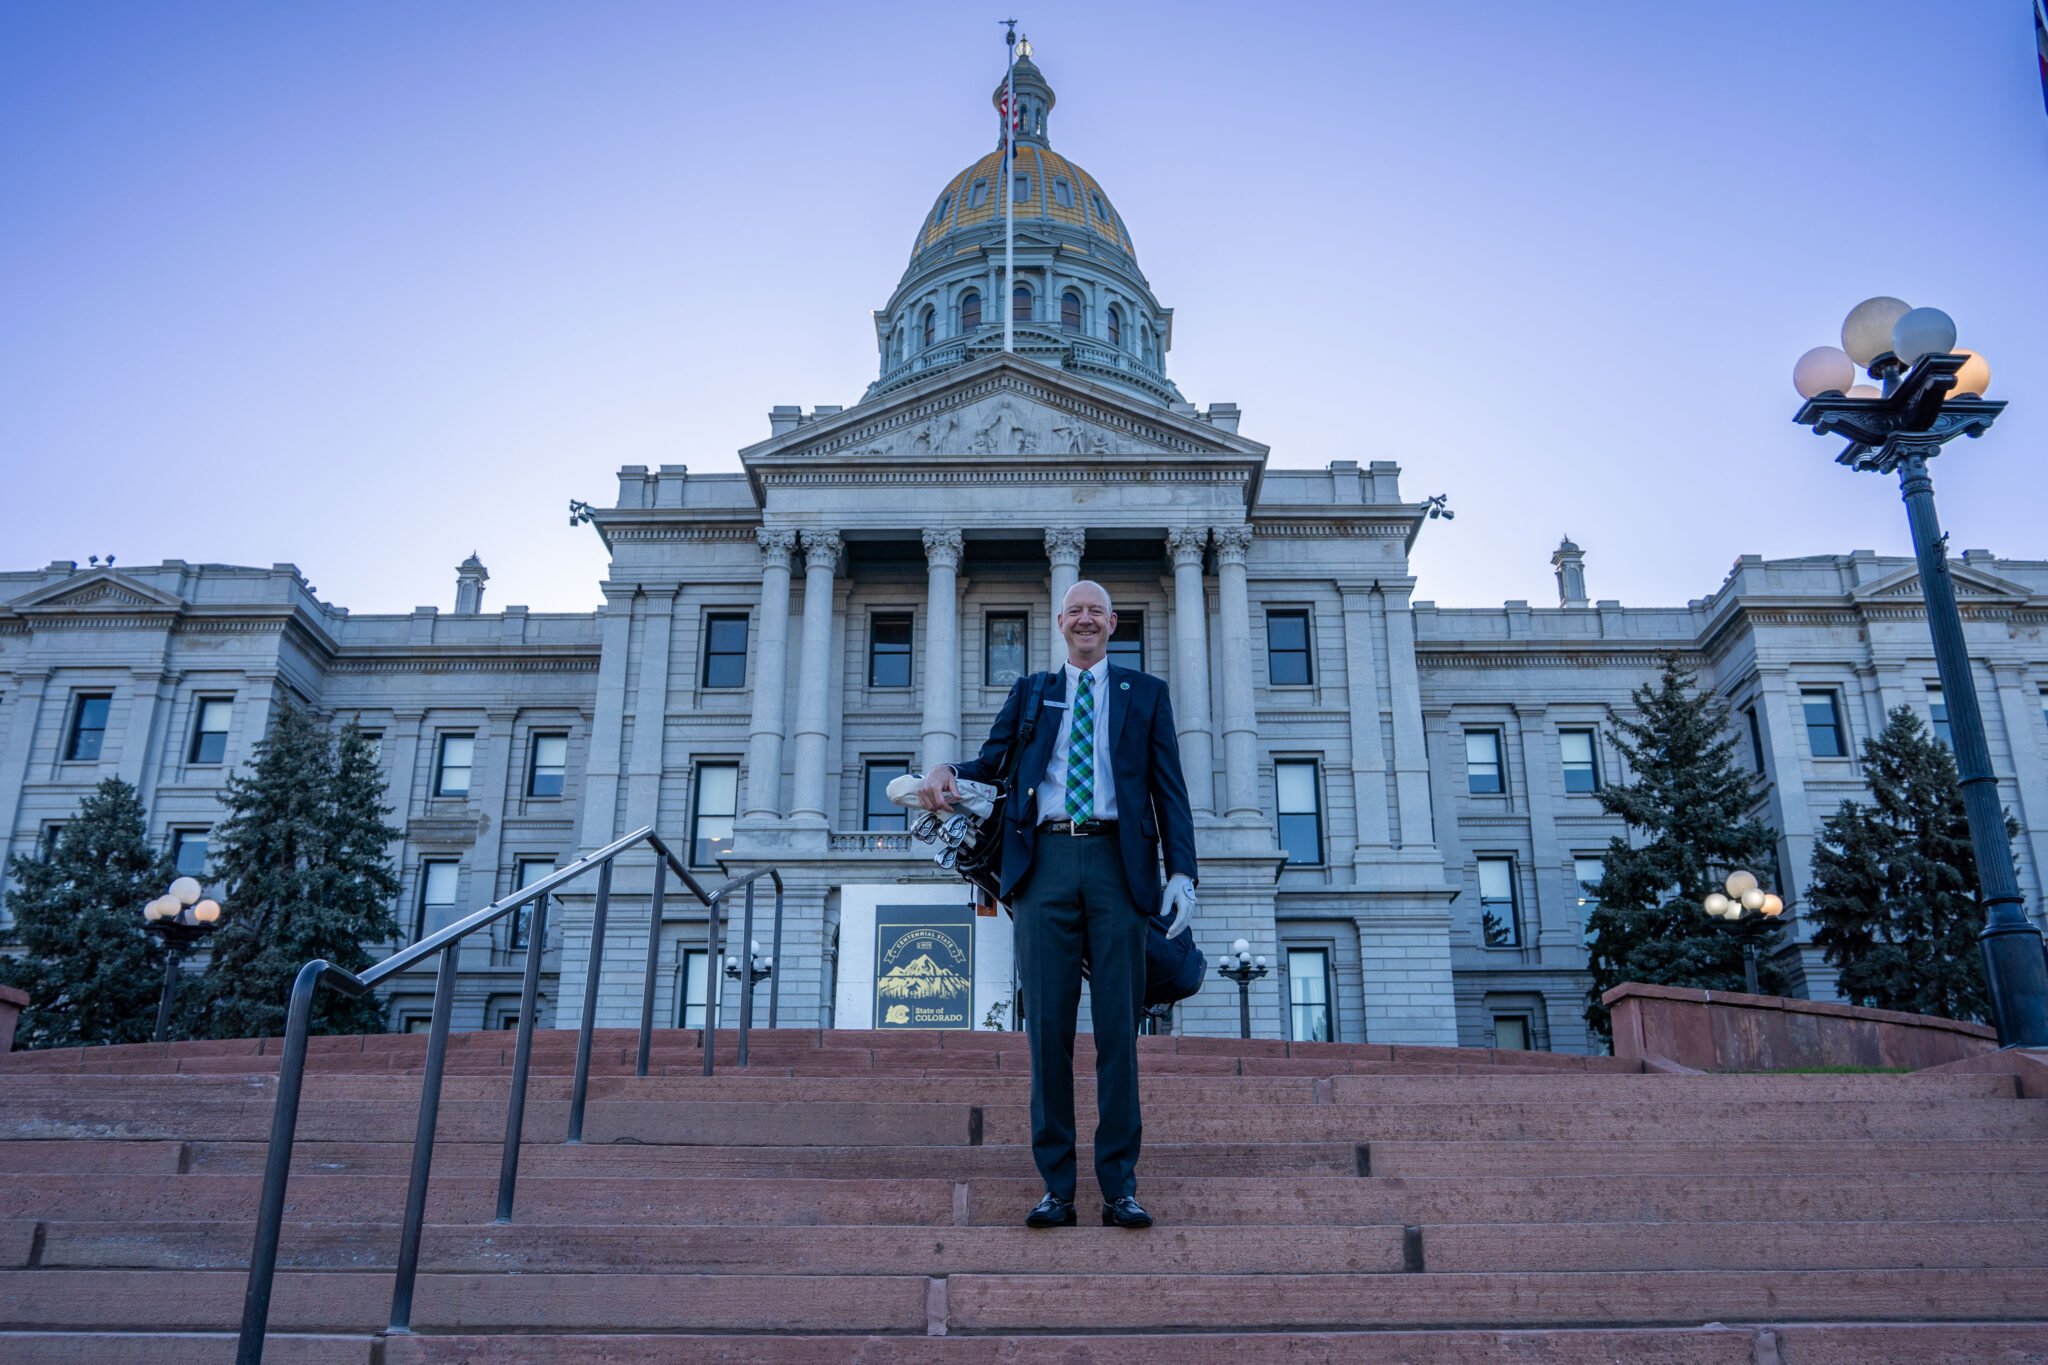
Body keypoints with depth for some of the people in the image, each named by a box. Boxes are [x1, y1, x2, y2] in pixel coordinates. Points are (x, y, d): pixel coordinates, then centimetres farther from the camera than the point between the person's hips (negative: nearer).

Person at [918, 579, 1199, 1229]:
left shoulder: (1146, 693, 17)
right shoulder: (1030, 692, 21)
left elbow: (1169, 788, 10)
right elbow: (990, 764, 16)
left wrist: (1181, 871, -2)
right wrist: (945, 773, -7)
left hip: (1116, 863, -1)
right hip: (1044, 863, 1)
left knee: (1118, 1026, -2)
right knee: (1048, 1026, -2)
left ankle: (1120, 1187, 3)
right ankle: (1056, 1187, 3)